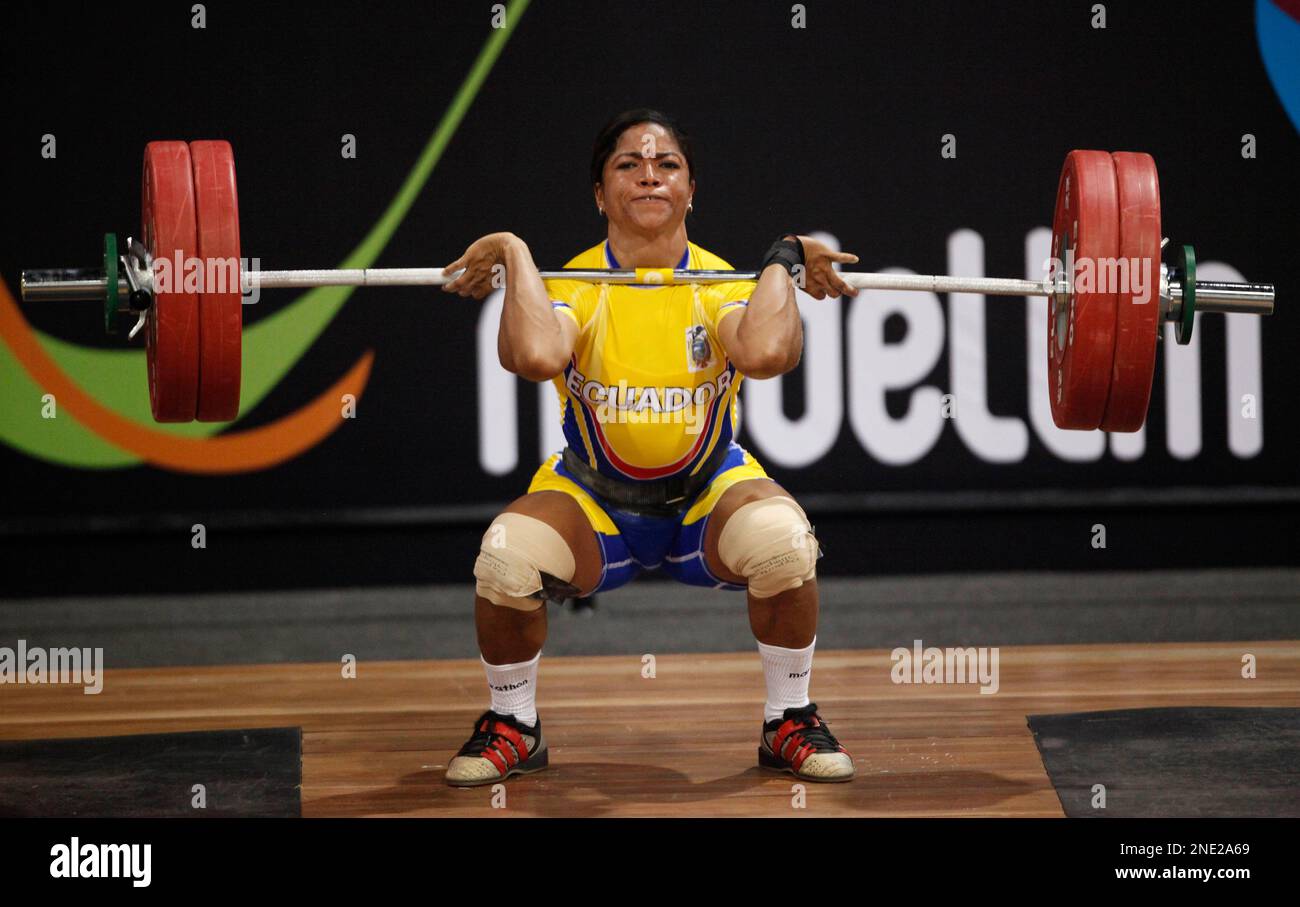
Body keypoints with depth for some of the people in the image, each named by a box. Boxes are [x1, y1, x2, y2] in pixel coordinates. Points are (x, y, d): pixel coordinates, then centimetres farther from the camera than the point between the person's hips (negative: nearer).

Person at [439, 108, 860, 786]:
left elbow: (764, 353, -37)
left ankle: (789, 724, -7)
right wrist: (515, 257, -26)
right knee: (505, 558, -31)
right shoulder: (576, 286, -12)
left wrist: (783, 261, -24)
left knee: (782, 538, -33)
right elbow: (537, 356, -38)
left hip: (707, 496, 0)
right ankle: (513, 728, -2)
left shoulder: (720, 282, -11)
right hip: (594, 500, 0)